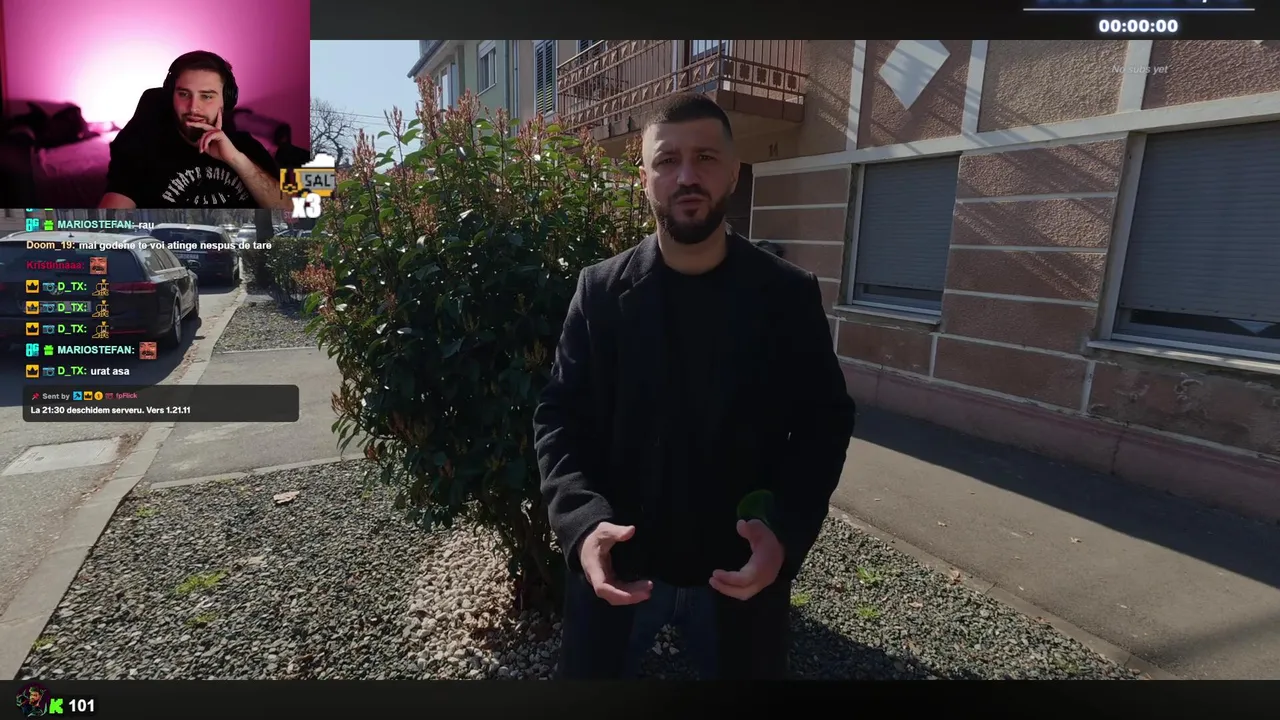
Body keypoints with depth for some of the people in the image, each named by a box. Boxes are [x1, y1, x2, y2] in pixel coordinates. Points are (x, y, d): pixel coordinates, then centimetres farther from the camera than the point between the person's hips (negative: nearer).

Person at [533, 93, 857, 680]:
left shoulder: (789, 295, -6)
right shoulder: (600, 291, -6)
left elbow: (824, 421, -2)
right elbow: (559, 417, -4)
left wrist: (787, 532, -18)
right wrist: (582, 520, -21)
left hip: (743, 570, 0)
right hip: (617, 566, 1)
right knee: (593, 671, 20)